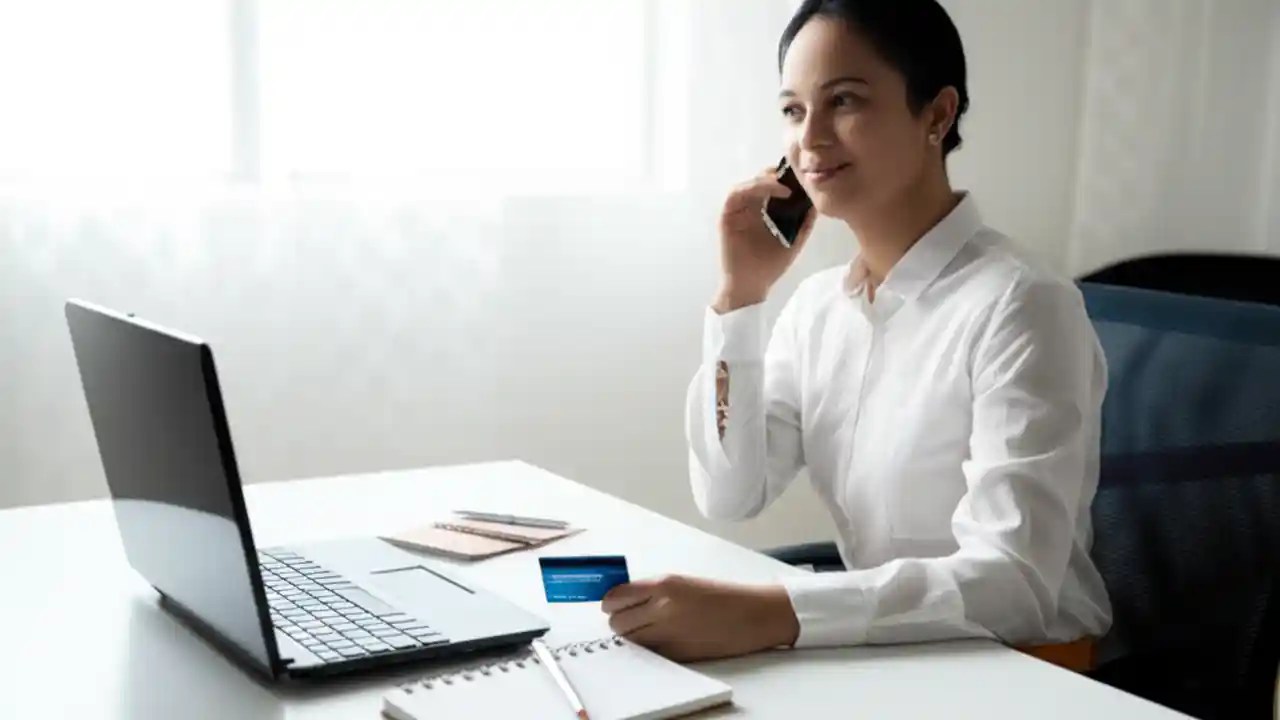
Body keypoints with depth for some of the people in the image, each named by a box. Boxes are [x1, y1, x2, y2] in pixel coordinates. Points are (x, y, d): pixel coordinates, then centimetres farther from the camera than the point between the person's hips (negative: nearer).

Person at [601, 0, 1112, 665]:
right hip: (885, 652, 5)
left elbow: (1016, 584, -26)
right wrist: (740, 296, -9)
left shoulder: (1018, 307, -18)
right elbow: (729, 497, -1)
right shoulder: (818, 304, 3)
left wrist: (767, 614, -38)